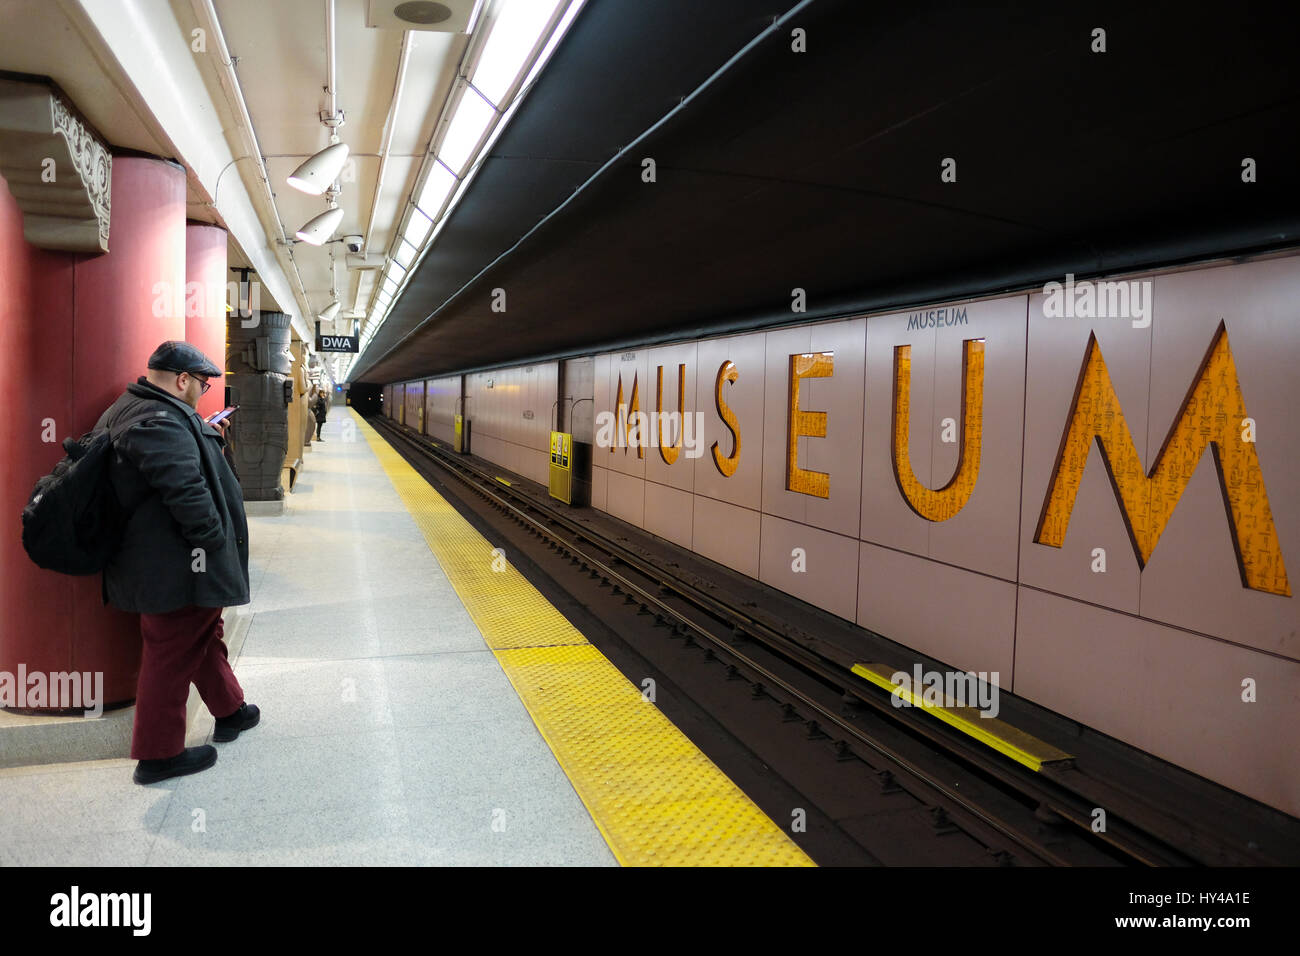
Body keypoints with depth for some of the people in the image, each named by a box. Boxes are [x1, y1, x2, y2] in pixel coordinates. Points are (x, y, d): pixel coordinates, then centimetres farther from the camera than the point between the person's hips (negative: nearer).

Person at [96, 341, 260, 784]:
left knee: (205, 637, 25)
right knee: (173, 655, 1)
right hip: (176, 569, -11)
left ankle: (230, 710, 41)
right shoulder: (161, 421, -23)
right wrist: (216, 540, -20)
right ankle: (159, 754, 14)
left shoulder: (126, 411, 13)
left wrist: (208, 437, 12)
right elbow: (186, 491, -32)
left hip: (154, 561, 11)